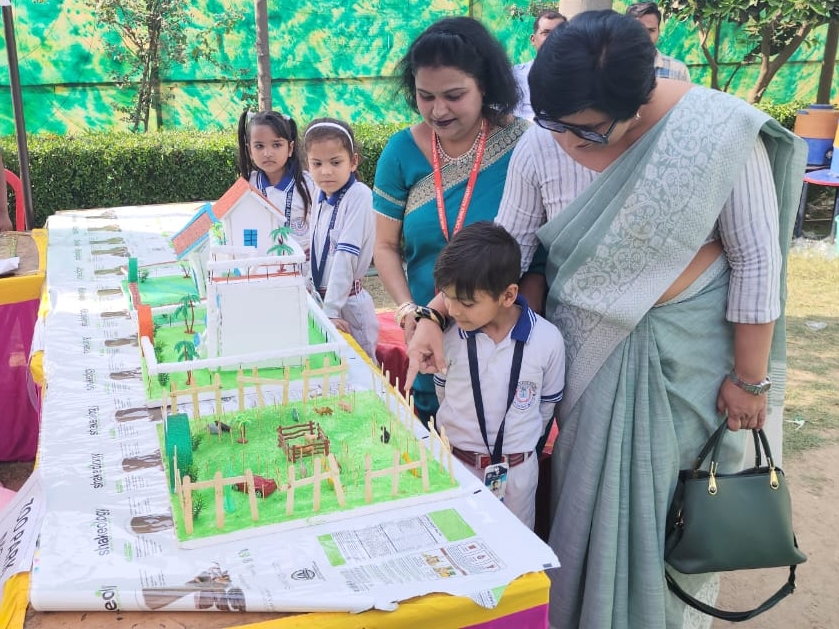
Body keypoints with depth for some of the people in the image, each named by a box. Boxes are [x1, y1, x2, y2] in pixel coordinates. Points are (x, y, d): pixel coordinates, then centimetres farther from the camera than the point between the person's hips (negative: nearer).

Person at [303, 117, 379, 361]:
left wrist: (331, 309, -25)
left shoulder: (358, 195, -16)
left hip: (347, 303, -6)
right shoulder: (320, 196, 5)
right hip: (319, 296, 7)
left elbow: (347, 255, -22)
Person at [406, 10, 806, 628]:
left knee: (669, 502, 11)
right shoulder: (540, 146, -11)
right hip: (585, 349, 3)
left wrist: (750, 378, -8)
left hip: (687, 349, -2)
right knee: (584, 496, 15)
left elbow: (755, 259, -12)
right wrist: (434, 316, -15)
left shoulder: (720, 130, -19)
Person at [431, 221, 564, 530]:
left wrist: (518, 443, 8)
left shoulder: (548, 340, -18)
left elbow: (547, 406, -1)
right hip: (455, 462, 1)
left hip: (517, 469, 0)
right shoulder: (448, 338, -15)